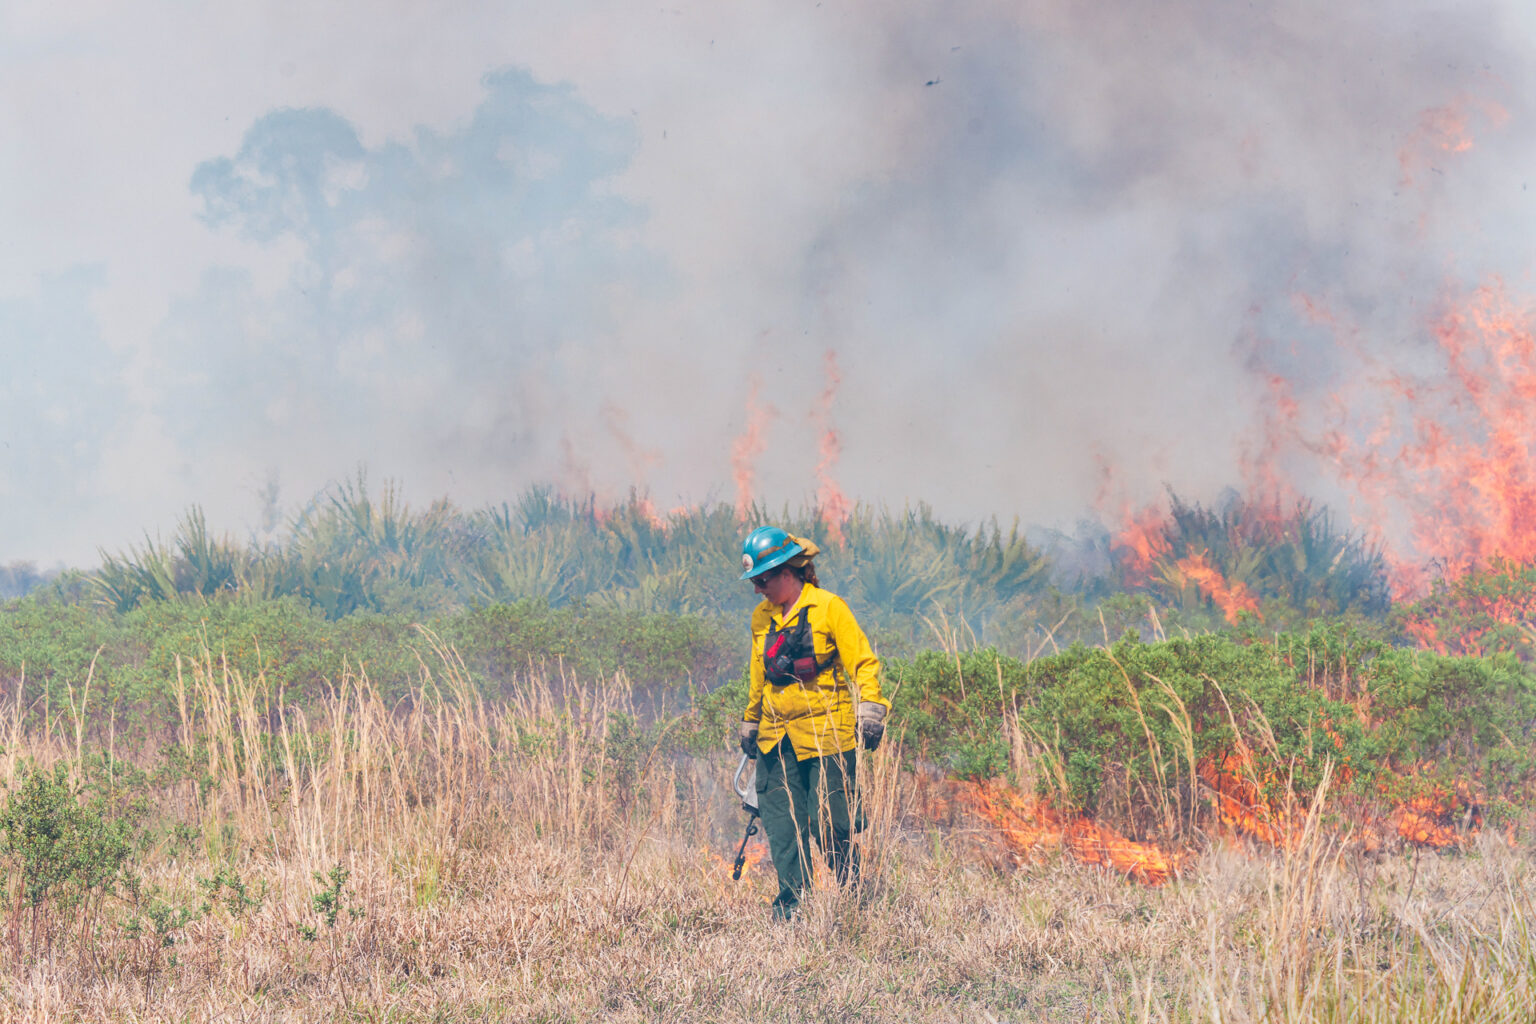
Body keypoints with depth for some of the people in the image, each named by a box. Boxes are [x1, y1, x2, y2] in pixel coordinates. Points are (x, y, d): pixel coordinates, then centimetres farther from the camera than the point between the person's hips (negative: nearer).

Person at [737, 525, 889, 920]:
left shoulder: (829, 607, -4)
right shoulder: (762, 617, 13)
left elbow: (863, 663, -4)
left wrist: (870, 712, -14)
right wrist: (750, 724, 30)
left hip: (827, 732, -5)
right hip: (776, 738, 5)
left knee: (829, 823, -6)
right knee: (782, 826, -1)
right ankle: (791, 903, 5)